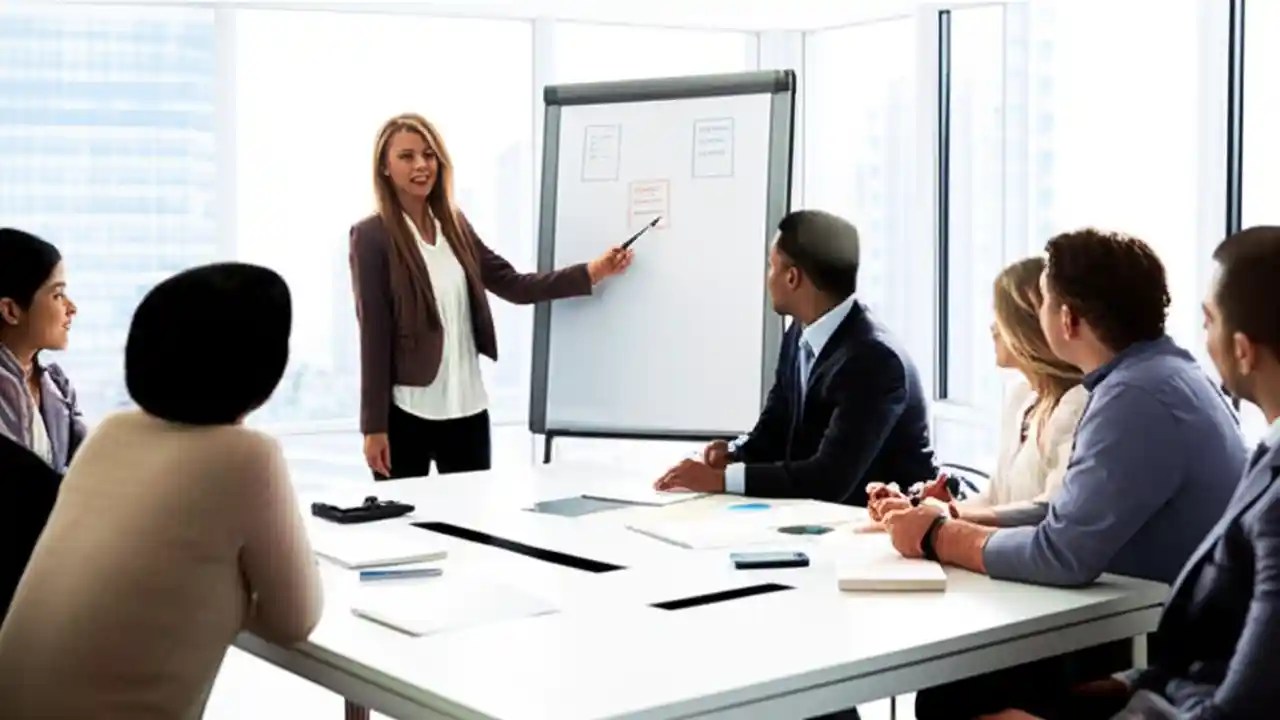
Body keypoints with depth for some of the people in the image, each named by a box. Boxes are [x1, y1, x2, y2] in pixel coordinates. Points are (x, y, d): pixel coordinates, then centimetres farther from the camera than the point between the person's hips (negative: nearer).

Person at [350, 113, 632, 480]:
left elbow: (513, 284, 8)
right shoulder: (372, 236, -8)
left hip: (467, 408, 5)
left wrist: (592, 272, -2)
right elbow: (373, 333, -11)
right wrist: (374, 426, -12)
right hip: (406, 411, -5)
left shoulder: (455, 226, 9)